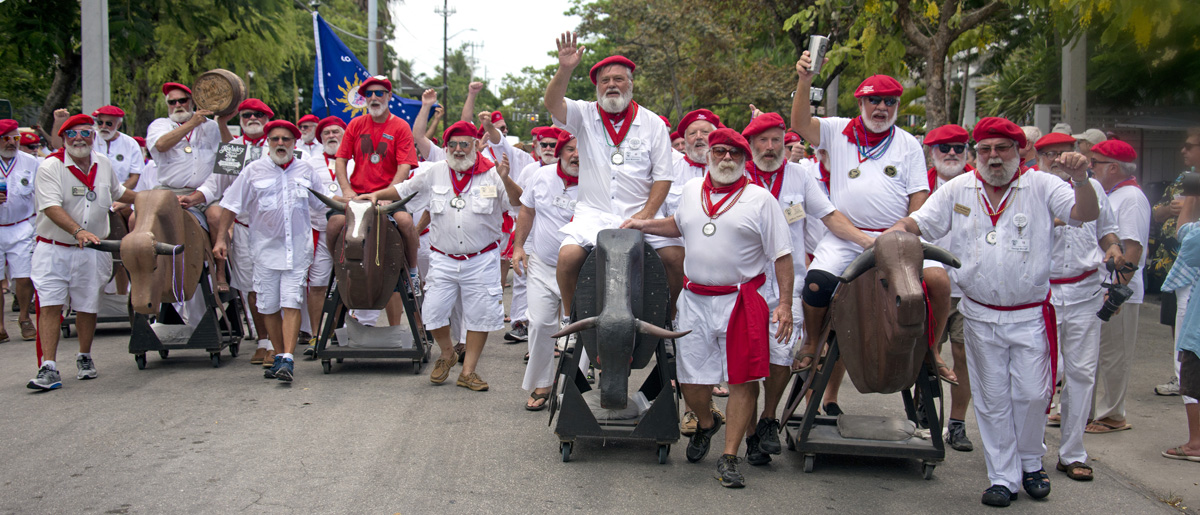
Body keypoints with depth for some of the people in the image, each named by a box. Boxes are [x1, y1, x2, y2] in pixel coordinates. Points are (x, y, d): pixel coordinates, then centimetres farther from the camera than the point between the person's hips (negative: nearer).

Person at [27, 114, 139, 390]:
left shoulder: (103, 164, 8)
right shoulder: (50, 166, -10)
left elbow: (118, 192, 28)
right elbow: (52, 207, -23)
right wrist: (78, 231, -36)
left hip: (91, 252, 4)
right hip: (53, 250, -4)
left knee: (87, 307, 8)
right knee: (49, 306, -9)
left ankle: (85, 358, 28)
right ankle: (48, 369, -11)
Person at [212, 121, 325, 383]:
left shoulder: (306, 171, 9)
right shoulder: (253, 171, 4)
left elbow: (324, 203, 21)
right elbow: (231, 206, 5)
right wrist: (221, 238, 0)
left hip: (298, 249, 0)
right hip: (265, 249, 1)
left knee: (292, 304, -10)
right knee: (268, 307, 4)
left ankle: (288, 359, -14)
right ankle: (279, 356, 17)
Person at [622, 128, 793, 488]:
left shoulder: (760, 199, -4)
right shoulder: (692, 190, 10)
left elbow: (782, 255, -5)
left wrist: (784, 303, -12)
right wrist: (642, 225, 17)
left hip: (742, 300, -4)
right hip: (695, 299, 4)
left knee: (743, 380, -4)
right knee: (690, 378, 8)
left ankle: (729, 458, 4)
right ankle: (705, 424, 39)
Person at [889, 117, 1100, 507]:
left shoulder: (1041, 187, -3)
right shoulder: (958, 190, 4)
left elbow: (1087, 214, -11)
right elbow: (921, 222, 6)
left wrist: (1081, 179, -30)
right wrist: (901, 228, -16)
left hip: (1031, 316, -2)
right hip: (980, 316, 2)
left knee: (1032, 395, 1)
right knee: (992, 400, 7)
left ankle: (1030, 462, 27)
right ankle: (1003, 478, 18)